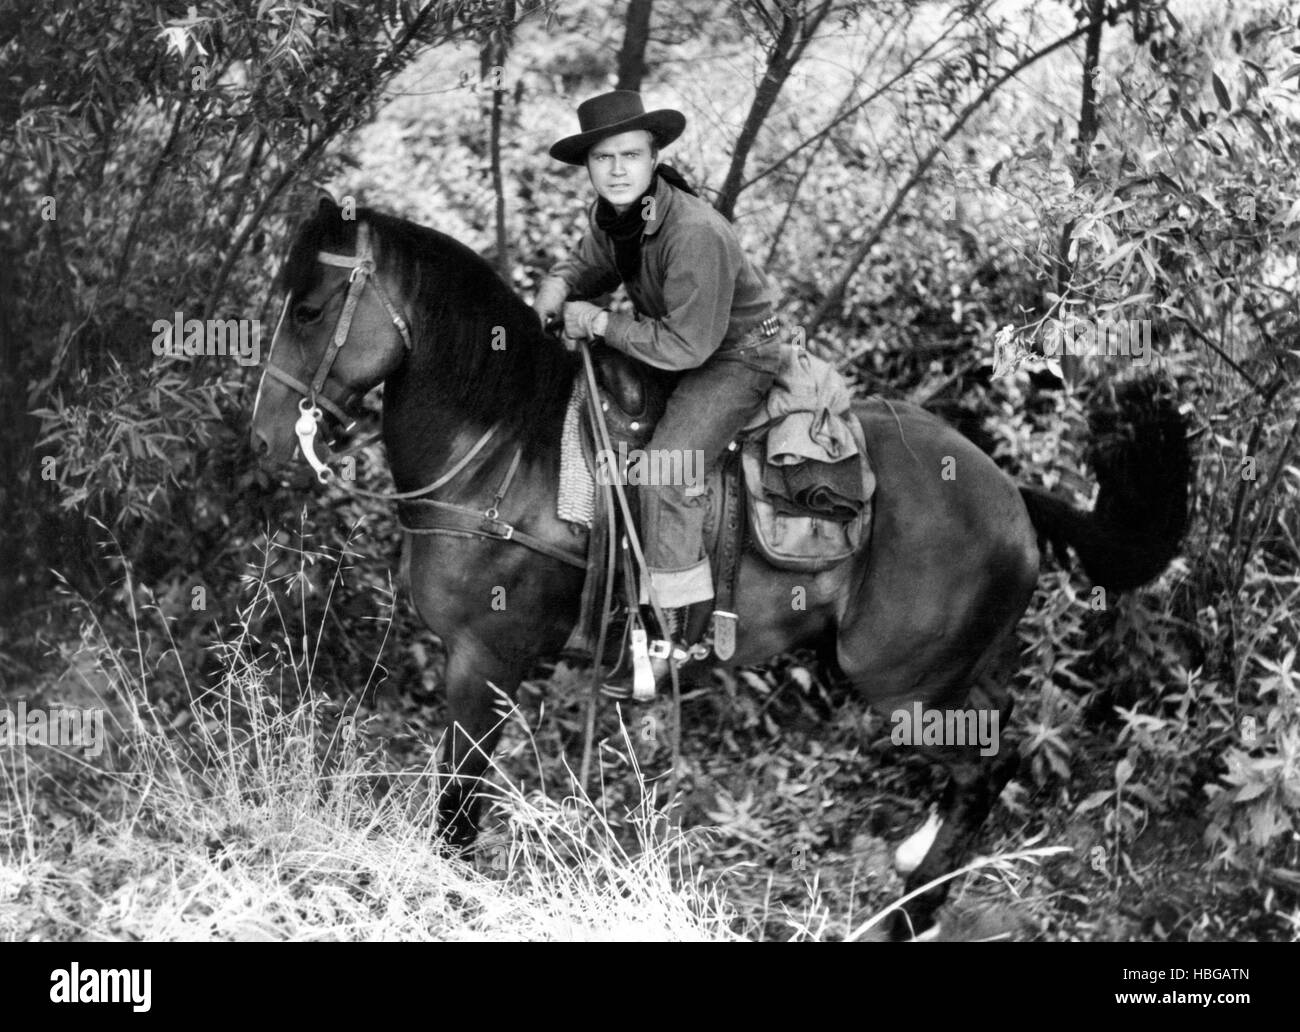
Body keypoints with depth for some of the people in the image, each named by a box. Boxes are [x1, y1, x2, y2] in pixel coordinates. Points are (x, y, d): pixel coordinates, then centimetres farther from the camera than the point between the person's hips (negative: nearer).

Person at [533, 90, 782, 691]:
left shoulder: (696, 233, -32)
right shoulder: (611, 215, -6)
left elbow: (686, 344, -30)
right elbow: (592, 263, 16)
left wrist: (601, 324, -24)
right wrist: (559, 284, -8)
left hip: (736, 358, -9)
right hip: (672, 344, 10)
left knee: (668, 465, -27)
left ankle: (682, 620, -17)